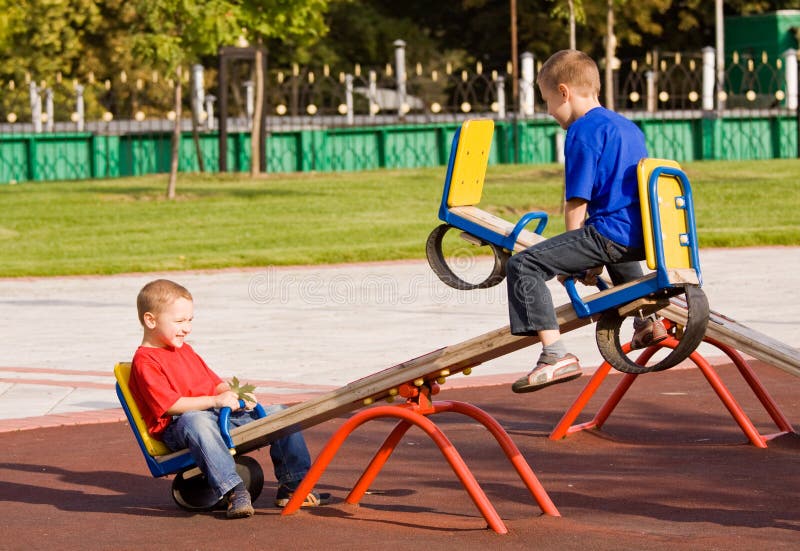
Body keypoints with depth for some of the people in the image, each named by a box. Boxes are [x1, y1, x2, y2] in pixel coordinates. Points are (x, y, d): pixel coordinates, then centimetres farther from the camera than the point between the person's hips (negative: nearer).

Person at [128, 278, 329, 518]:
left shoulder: (185, 350, 23)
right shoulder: (145, 362, -8)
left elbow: (216, 382, 26)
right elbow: (169, 405, -19)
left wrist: (233, 395, 3)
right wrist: (215, 401, -24)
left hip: (219, 415, 9)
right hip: (175, 429, -9)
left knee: (279, 414, 4)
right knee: (195, 421, -46)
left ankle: (293, 485, 2)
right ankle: (234, 492, -51)